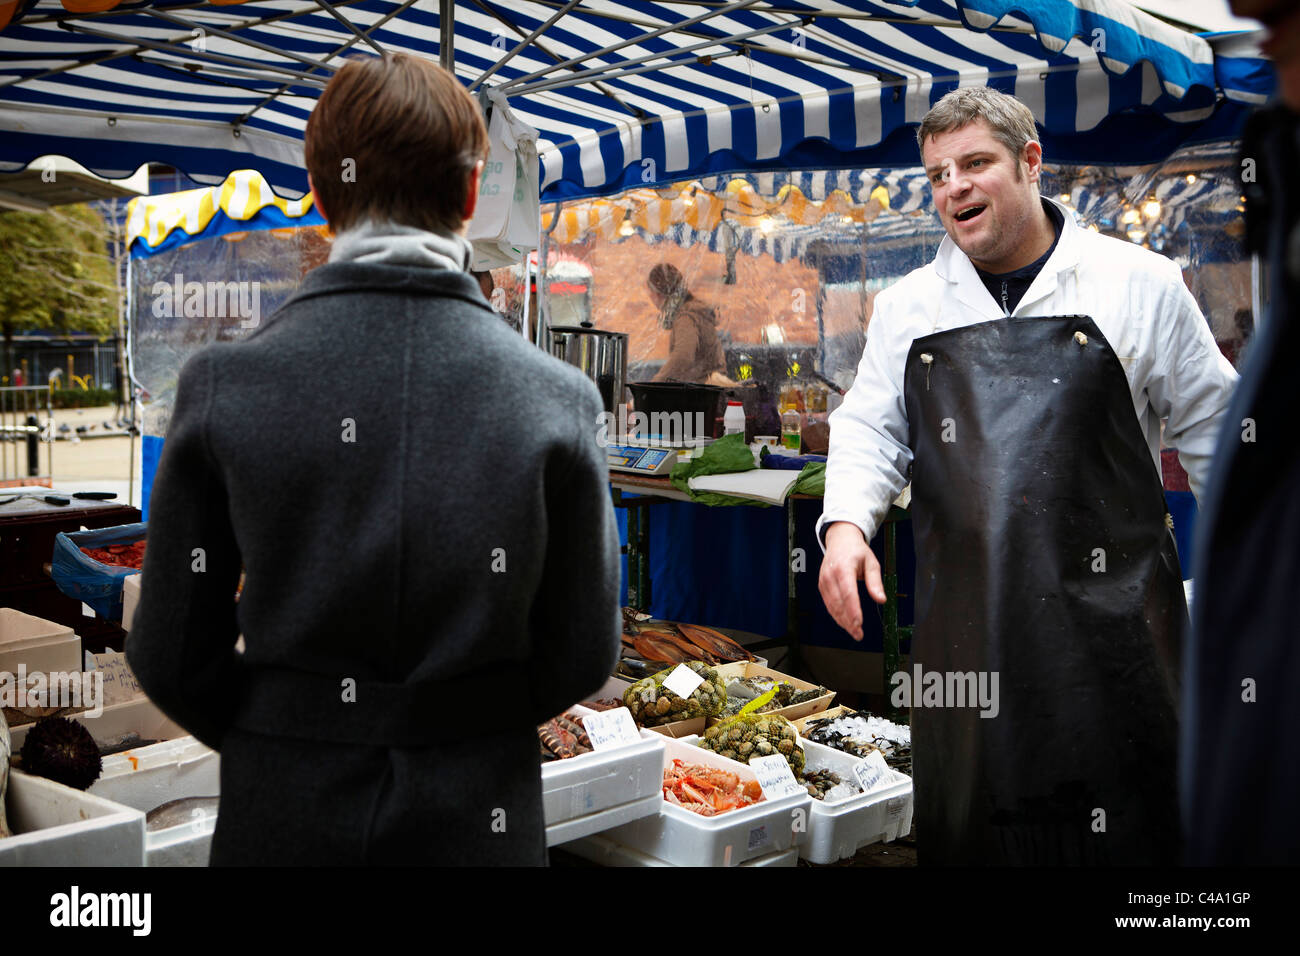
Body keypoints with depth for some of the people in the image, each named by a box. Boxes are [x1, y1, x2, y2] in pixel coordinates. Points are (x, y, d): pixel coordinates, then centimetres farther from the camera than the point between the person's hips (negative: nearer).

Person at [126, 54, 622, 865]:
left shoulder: (222, 388, -12)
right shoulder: (558, 400, -13)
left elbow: (172, 654, -5)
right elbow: (582, 653, -5)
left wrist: (287, 744, 11)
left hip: (283, 815, 0)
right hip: (478, 818, 0)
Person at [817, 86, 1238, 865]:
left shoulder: (1141, 284, 3)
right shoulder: (907, 307, 11)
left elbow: (1212, 431, 8)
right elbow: (870, 429, 13)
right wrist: (847, 522, -6)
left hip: (1109, 619, -2)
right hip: (967, 627, 3)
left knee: (1126, 820, 0)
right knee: (970, 821, 10)